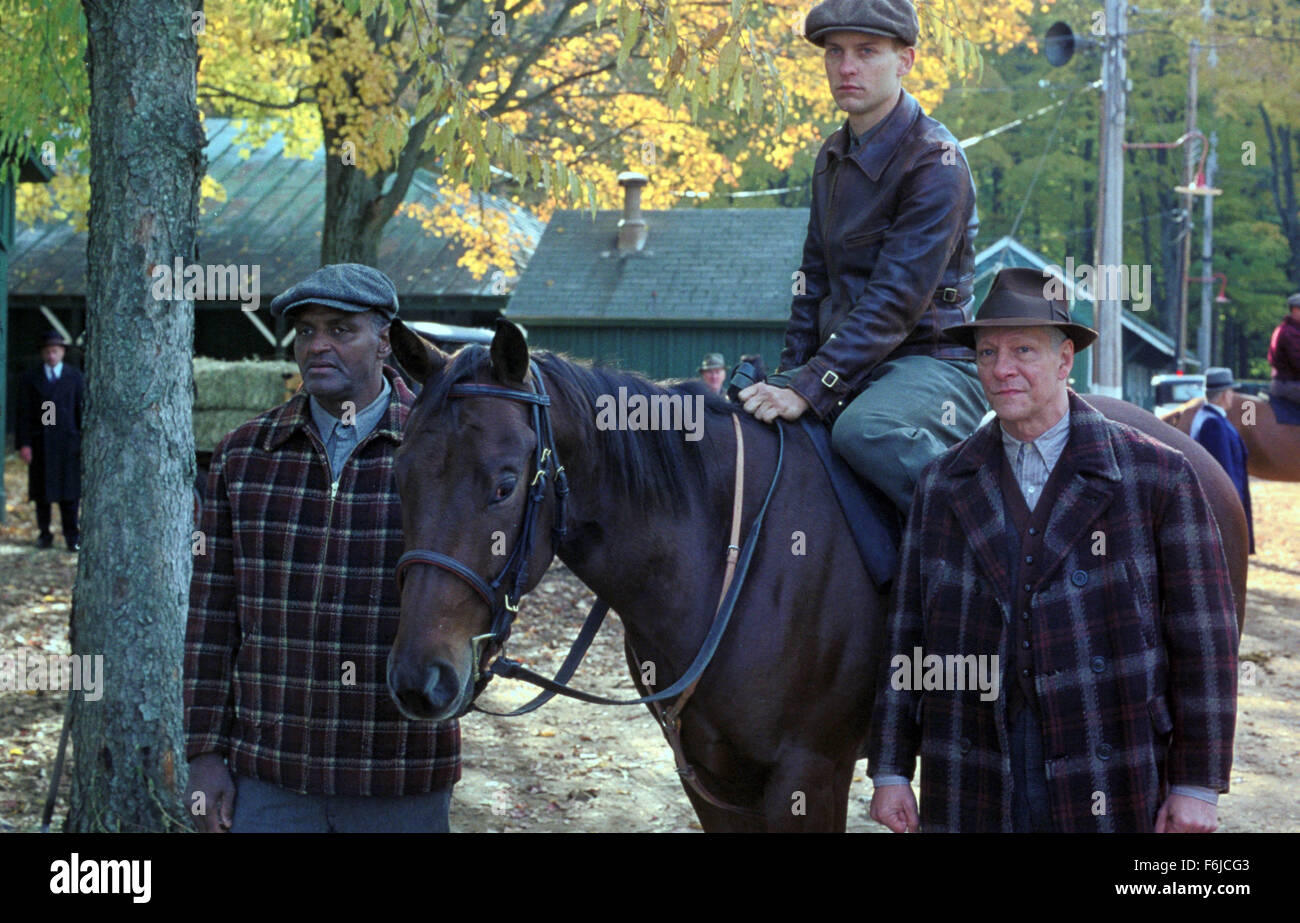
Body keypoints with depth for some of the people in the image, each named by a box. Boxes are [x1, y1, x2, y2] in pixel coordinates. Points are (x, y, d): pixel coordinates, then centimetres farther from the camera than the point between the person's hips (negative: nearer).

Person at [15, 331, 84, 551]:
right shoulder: (30, 378, 4)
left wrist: (84, 442, -1)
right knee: (42, 491, 4)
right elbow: (23, 413, 2)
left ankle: (72, 537, 1)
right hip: (40, 441, 0)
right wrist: (23, 443, -5)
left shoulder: (75, 377, 6)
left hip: (68, 441, 0)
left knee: (69, 490, -3)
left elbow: (82, 409, 5)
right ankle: (44, 534, 13)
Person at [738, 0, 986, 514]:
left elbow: (896, 300, -21)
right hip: (849, 363, 9)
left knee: (861, 430, -38)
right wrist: (787, 376, 6)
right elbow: (815, 283, 19)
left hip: (931, 362, -9)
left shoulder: (935, 160, -14)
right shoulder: (834, 158, 13)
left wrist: (810, 390, -26)